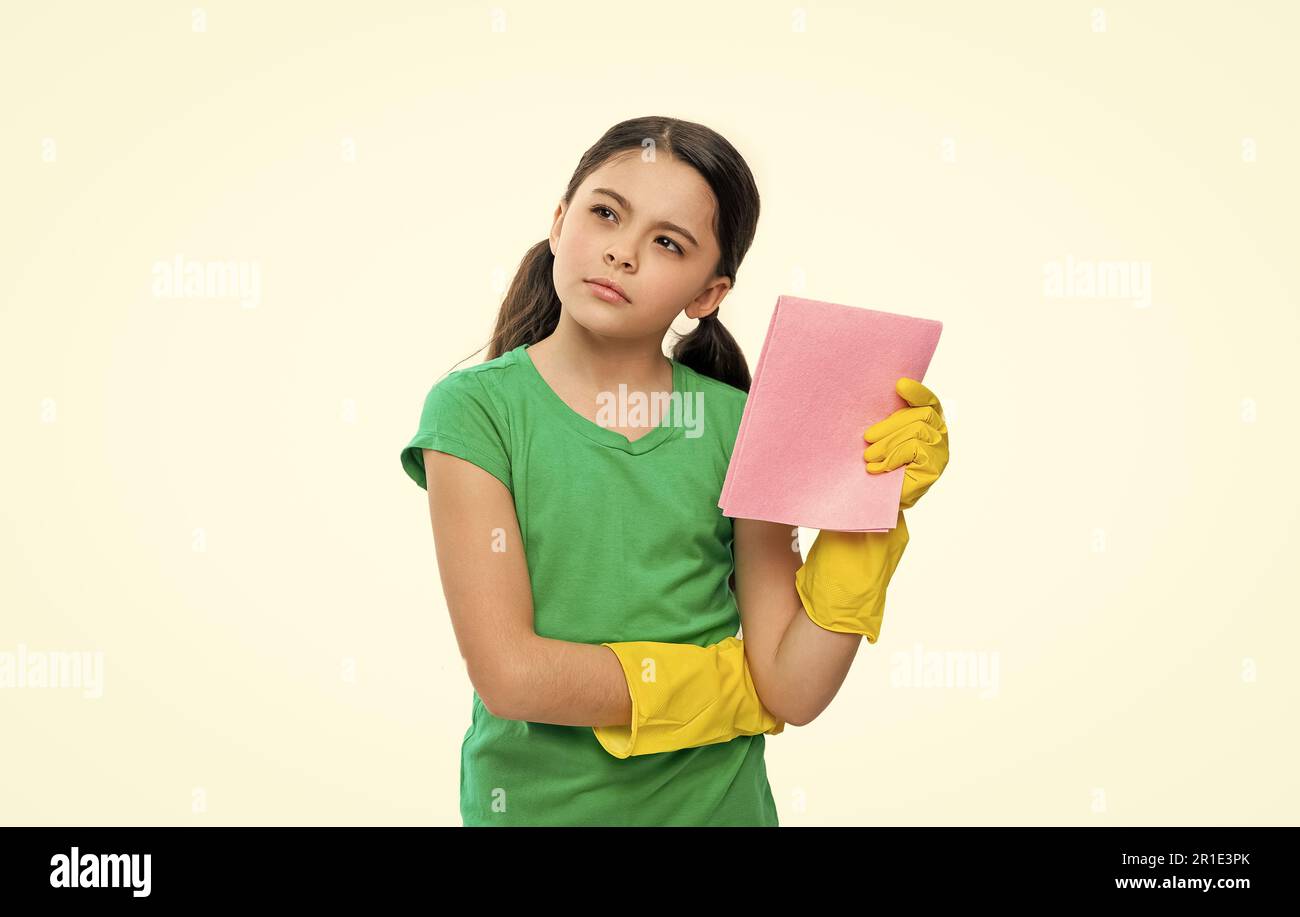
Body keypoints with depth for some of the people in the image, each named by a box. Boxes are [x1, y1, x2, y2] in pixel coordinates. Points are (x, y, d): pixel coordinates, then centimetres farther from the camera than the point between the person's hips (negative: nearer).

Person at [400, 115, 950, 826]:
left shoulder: (734, 423, -7)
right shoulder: (478, 408, -13)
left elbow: (795, 691, -9)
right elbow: (511, 675, -19)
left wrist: (866, 516, -19)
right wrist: (733, 684, -11)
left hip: (719, 800, 2)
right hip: (538, 801, -2)